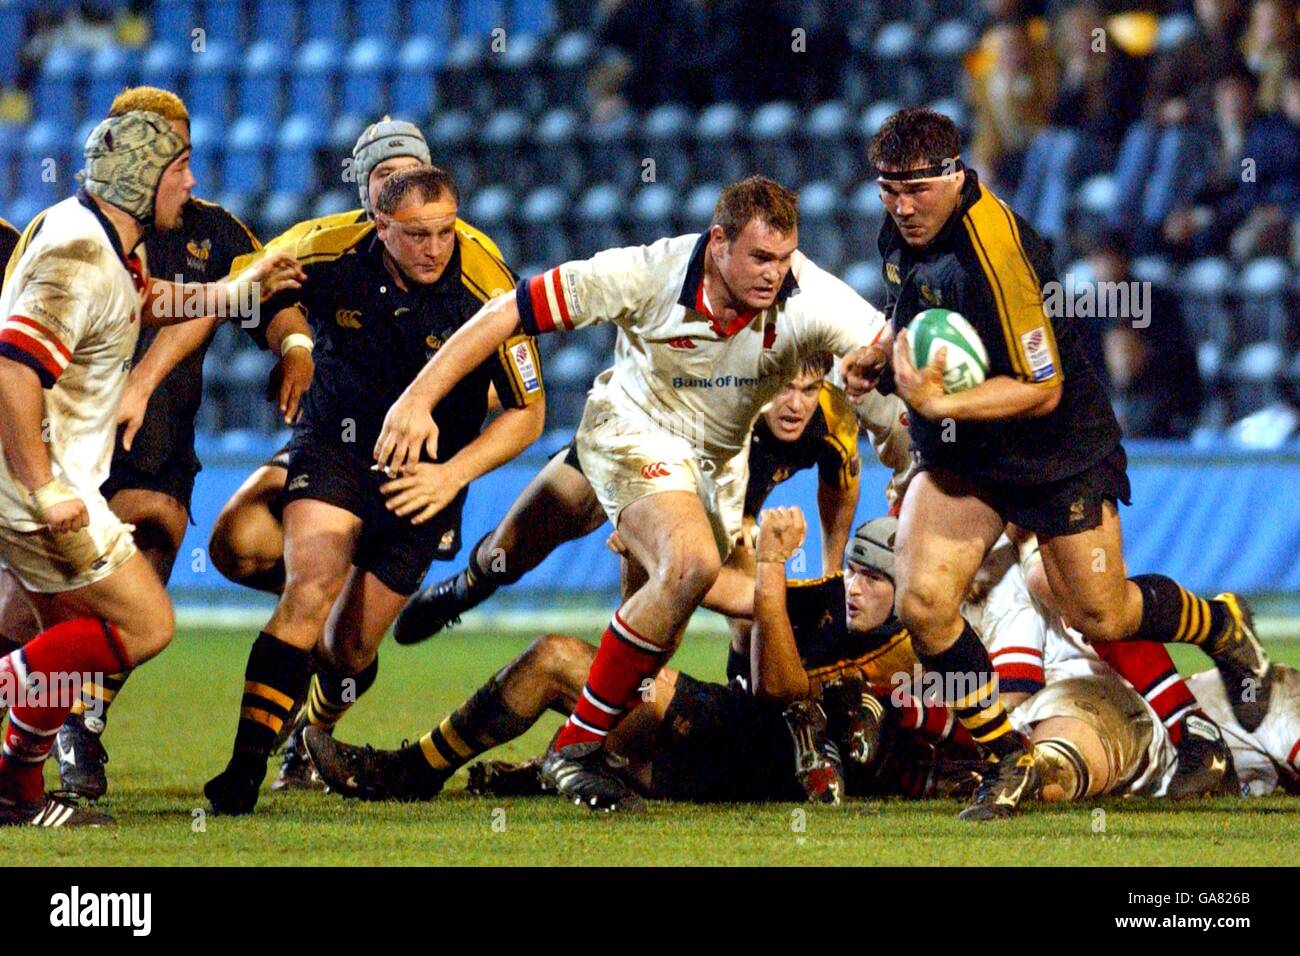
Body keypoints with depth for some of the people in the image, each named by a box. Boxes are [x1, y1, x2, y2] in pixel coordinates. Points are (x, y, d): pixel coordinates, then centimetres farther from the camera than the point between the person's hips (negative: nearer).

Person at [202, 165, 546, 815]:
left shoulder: (485, 290, -22)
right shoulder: (329, 256, -18)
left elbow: (528, 413, -12)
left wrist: (452, 475, -22)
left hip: (424, 471, 0)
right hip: (334, 440, 0)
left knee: (351, 649, 4)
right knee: (310, 587, -25)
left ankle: (316, 736, 39)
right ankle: (246, 766, -26)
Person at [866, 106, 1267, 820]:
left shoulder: (995, 252, -31)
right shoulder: (901, 231, -5)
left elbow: (1042, 390, -27)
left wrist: (939, 405, -35)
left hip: (1056, 453, -6)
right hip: (956, 452, 6)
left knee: (1101, 618, 5)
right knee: (922, 603, -13)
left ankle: (1224, 627, 38)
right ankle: (1008, 762, 4)